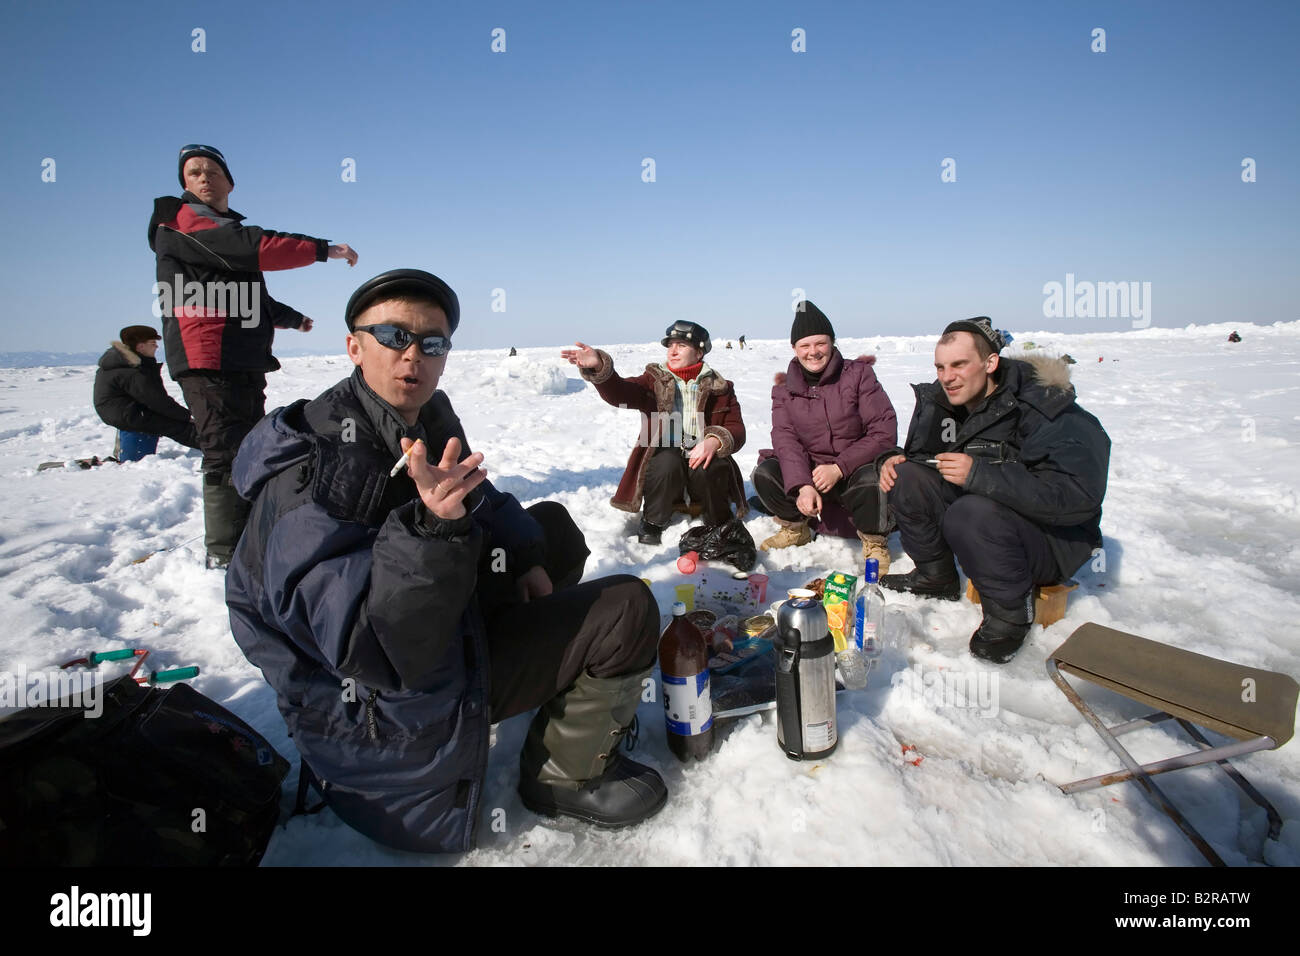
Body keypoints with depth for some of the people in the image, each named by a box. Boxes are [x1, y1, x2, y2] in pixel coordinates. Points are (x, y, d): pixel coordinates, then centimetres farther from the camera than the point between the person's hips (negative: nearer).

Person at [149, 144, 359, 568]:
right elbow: (254, 248, -20)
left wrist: (292, 318, 48)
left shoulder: (228, 228, 25)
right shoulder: (180, 222, -4)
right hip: (208, 361, -10)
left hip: (246, 362, 10)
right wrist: (324, 250, -17)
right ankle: (226, 556, -5)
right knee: (228, 455, -12)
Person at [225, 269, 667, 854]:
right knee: (626, 613, -18)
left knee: (553, 526, 21)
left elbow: (483, 504, 16)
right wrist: (432, 525, -45)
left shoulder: (431, 417, -1)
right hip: (386, 709, -9)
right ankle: (567, 772, 7)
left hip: (446, 621, 9)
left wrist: (523, 557, -1)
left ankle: (585, 693, 31)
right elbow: (372, 648, -32)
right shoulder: (313, 461, -26)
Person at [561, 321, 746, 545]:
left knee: (708, 468, -32)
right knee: (667, 461, -33)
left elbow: (736, 429, 2)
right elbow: (620, 393, -13)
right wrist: (598, 367, -34)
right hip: (665, 458, 0)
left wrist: (715, 440, -22)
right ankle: (652, 523, -9)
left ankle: (721, 526, -4)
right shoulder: (654, 381, 6)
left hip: (703, 459, 1)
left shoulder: (719, 388, 9)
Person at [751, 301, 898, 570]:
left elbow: (884, 432, -13)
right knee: (764, 473, -20)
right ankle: (795, 528, 8)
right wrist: (802, 485, -28)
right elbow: (784, 438, -11)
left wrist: (839, 468, -23)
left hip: (855, 470, -3)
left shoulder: (858, 374, -6)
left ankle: (875, 542, -6)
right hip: (807, 472, 3)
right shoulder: (785, 389, 3)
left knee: (874, 478, -36)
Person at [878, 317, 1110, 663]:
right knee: (907, 477, -10)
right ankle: (936, 577, 7)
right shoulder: (938, 401, -3)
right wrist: (897, 461, -10)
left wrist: (979, 474, -38)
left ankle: (1010, 613, -12)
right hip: (990, 518, 7)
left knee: (972, 513, -36)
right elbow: (923, 455, 15)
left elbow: (1077, 496, -35)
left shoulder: (1045, 407, -25)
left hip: (1053, 537, -7)